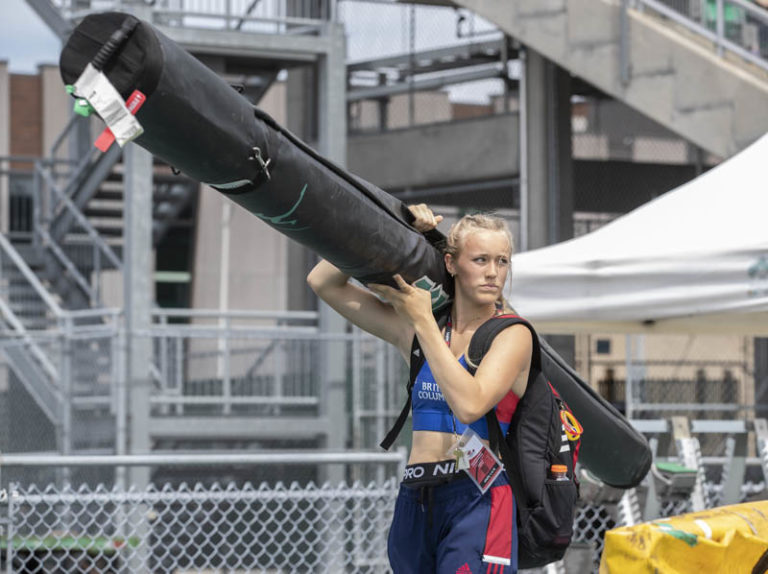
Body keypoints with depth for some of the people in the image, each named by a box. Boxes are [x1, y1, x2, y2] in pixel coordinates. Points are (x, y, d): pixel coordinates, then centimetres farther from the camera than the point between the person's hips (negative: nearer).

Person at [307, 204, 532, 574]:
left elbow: (469, 404, -18)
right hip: (414, 502, 5)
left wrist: (423, 323, -11)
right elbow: (323, 282, 14)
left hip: (477, 502, -5)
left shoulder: (513, 335, -1)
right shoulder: (412, 330, 13)